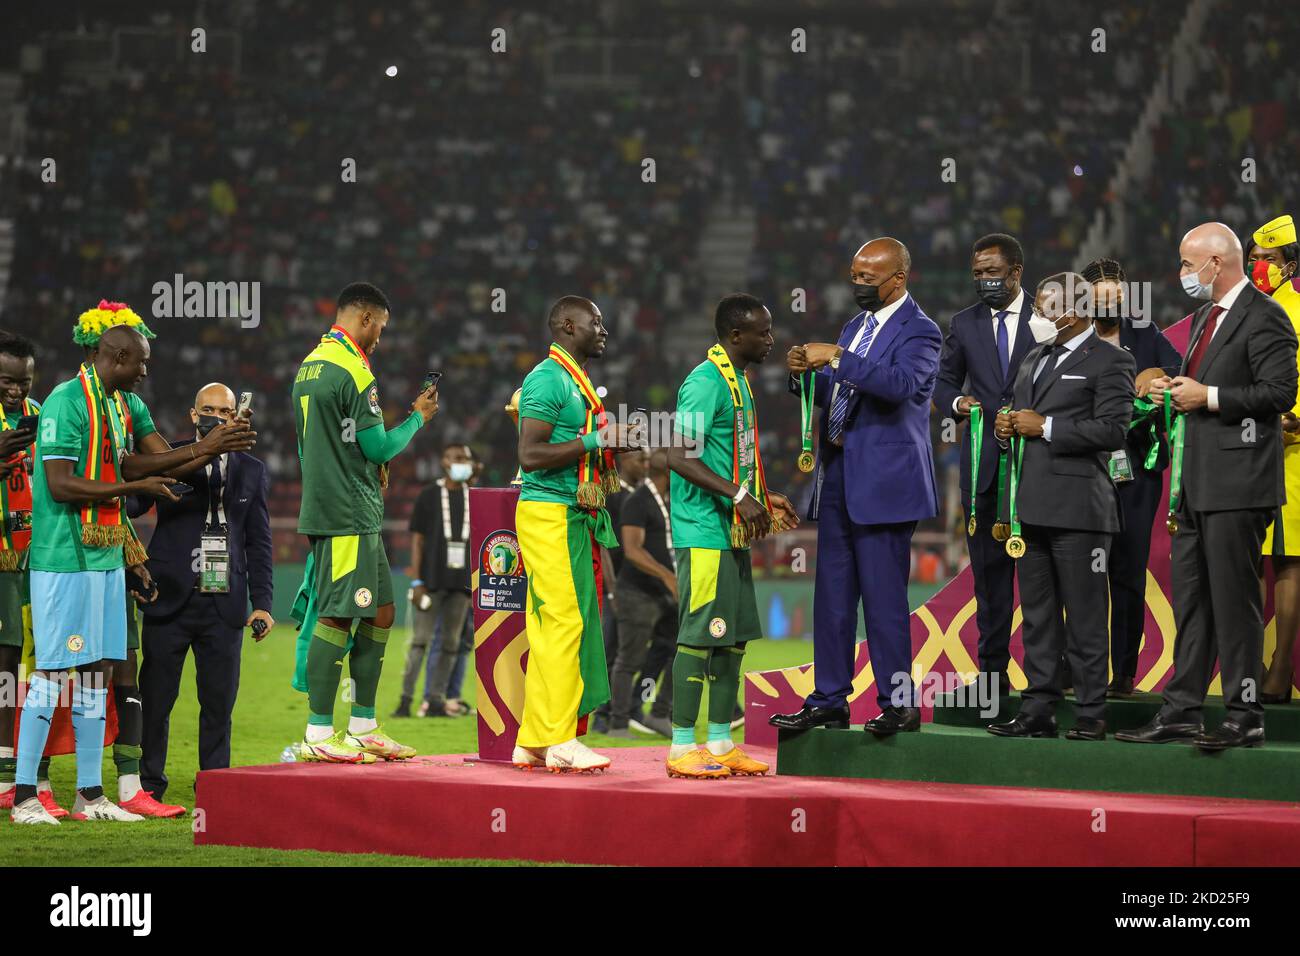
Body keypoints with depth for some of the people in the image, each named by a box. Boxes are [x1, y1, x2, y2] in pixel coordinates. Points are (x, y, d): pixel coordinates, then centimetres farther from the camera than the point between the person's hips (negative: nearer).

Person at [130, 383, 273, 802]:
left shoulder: (251, 471, 12)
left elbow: (259, 542, 12)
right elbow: (132, 502, -8)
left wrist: (262, 602, 5)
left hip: (224, 605, 2)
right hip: (171, 599, -2)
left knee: (219, 701, 2)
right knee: (156, 697, 1)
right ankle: (149, 783, 11)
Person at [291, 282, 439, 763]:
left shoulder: (308, 367, 16)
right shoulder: (353, 371, -14)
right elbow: (380, 447, -14)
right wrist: (418, 417, 2)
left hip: (323, 505, 10)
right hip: (349, 516, -10)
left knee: (379, 613, 13)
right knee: (338, 616, -9)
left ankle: (363, 727, 16)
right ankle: (318, 735, -9)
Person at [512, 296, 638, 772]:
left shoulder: (576, 381, 20)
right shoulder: (548, 379, -11)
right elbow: (531, 455, -19)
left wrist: (613, 443, 12)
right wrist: (595, 441, -18)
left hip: (575, 515, 10)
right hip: (549, 513, -10)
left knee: (552, 626, 8)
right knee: (563, 621, -10)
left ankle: (533, 742, 9)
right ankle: (559, 741, -9)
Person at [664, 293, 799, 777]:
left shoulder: (738, 382, 17)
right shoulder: (705, 383, -14)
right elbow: (681, 458, -21)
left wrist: (764, 499, 19)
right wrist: (740, 496, -24)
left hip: (733, 533, 10)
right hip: (704, 532, -10)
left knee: (734, 636, 11)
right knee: (698, 635, -7)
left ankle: (721, 743, 17)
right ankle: (682, 748, -4)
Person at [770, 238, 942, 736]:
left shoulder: (919, 332, -9)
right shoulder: (855, 326, 17)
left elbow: (900, 382, -28)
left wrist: (836, 358, -30)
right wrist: (804, 373, -1)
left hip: (884, 479, -8)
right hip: (838, 473, 8)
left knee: (883, 595, -7)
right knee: (832, 595, 10)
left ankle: (898, 703, 0)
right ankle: (829, 701, 15)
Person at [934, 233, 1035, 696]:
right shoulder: (964, 324, 12)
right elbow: (944, 380, 18)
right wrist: (957, 402, -4)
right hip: (983, 462, 3)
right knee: (990, 567, 4)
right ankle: (993, 670, 8)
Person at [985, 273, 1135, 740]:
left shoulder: (1109, 361, -4)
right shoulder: (1034, 360, 21)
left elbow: (1112, 430, -13)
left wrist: (1045, 428, -13)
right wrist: (1009, 426, 6)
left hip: (1077, 506, -8)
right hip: (1030, 505, 8)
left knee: (1084, 617, -4)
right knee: (1037, 615, 9)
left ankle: (1091, 714, -1)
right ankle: (1038, 710, 13)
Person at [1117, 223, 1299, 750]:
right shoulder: (1205, 316, 19)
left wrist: (1207, 397, -17)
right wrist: (1175, 391, 8)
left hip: (1237, 485, -10)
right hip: (1196, 484, 10)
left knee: (1234, 601, -6)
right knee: (1190, 600, 11)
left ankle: (1245, 716, -1)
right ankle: (1181, 710, 15)